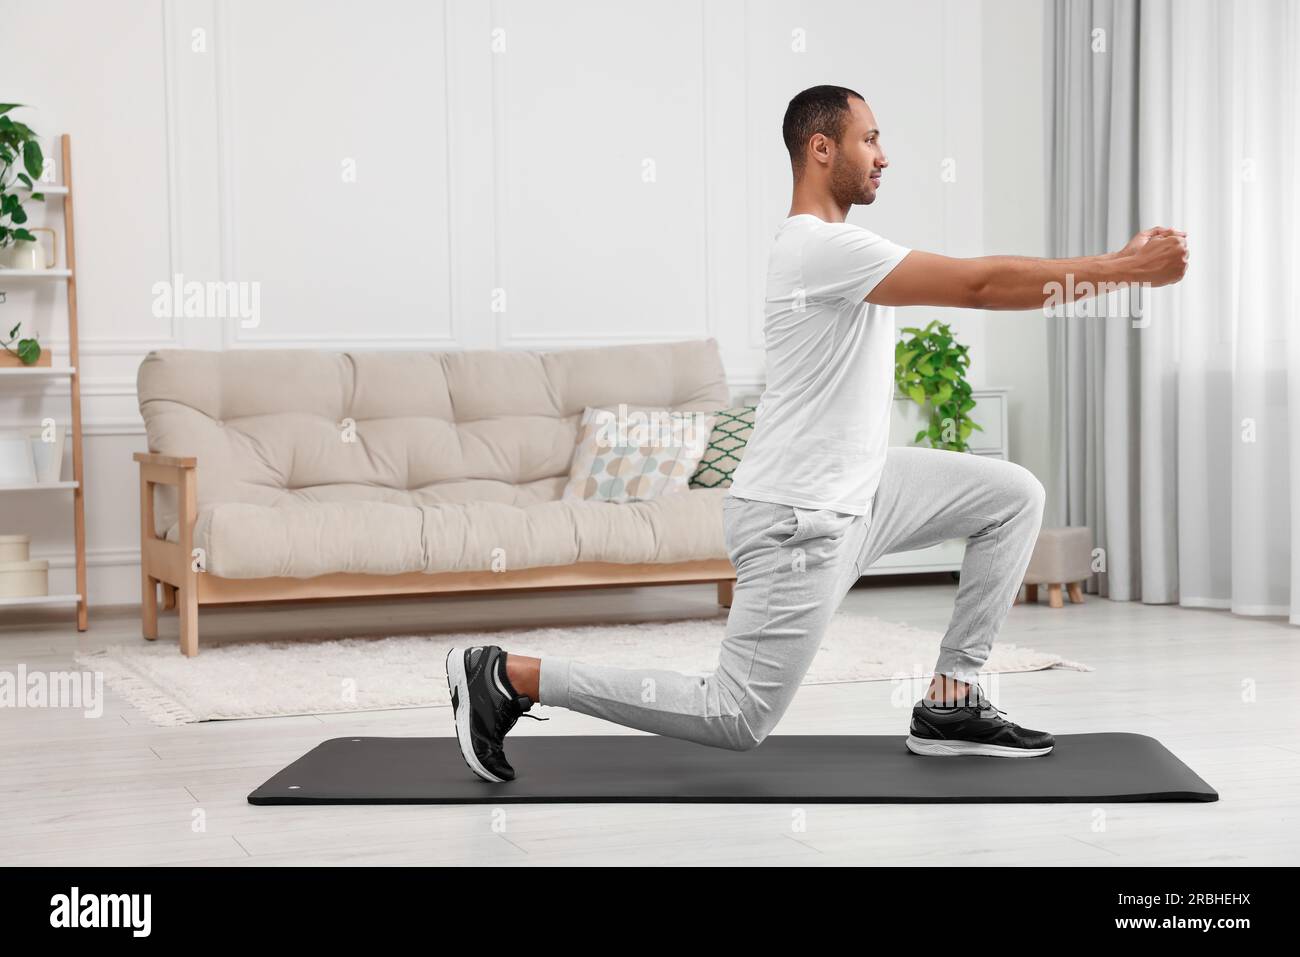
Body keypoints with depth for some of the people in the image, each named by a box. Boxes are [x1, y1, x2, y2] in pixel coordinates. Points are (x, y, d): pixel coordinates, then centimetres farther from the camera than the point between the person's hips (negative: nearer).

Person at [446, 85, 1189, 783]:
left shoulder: (841, 244, 12)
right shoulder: (821, 247, -21)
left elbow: (975, 283, 15)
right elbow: (980, 286, -22)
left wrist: (1116, 264, 12)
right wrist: (1124, 270, -16)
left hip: (852, 488, 10)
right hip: (800, 520, -10)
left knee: (1014, 495, 9)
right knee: (738, 720, -5)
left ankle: (953, 702, 11)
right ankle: (508, 677, 0)